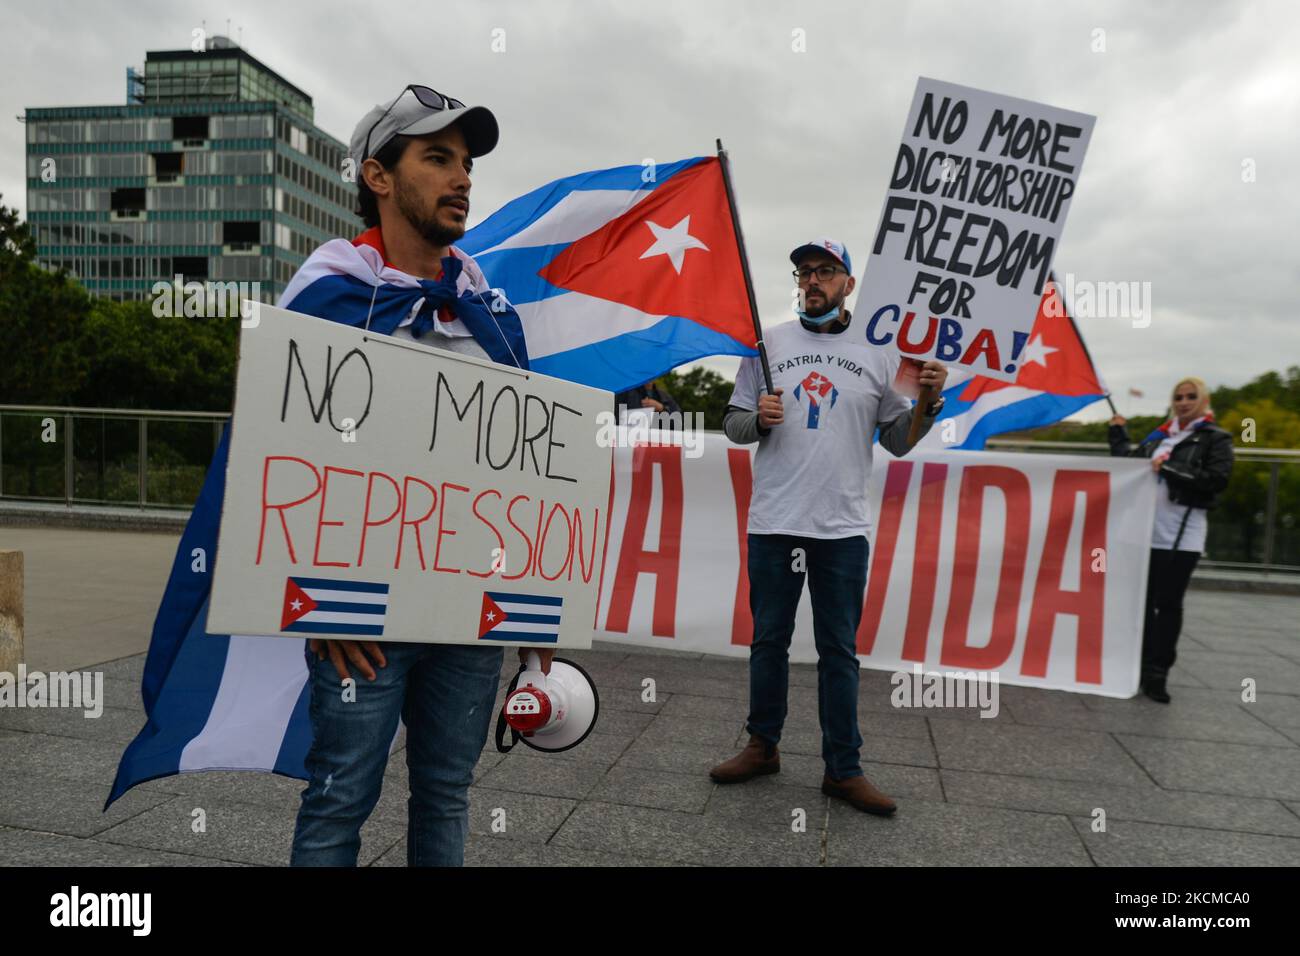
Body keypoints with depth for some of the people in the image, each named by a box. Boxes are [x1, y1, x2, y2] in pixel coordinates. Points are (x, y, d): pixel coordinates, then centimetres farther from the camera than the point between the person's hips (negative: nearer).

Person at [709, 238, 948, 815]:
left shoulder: (879, 353, 5)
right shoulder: (768, 344, 6)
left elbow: (896, 441, 7)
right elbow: (733, 422, 8)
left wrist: (928, 403, -10)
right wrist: (758, 420, -14)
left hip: (843, 529, -1)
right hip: (773, 523, 1)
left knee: (839, 650, 7)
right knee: (769, 640, 12)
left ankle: (843, 769, 18)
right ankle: (763, 747, 28)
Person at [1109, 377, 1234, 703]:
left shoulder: (1215, 439, 1)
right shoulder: (1159, 437, 16)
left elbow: (1217, 479, -12)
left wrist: (1169, 468, -16)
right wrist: (1119, 433, 17)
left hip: (1182, 536, -5)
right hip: (1147, 531, 5)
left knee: (1168, 605, -1)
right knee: (1143, 601, 7)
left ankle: (1157, 674, 5)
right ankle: (1141, 666, 17)